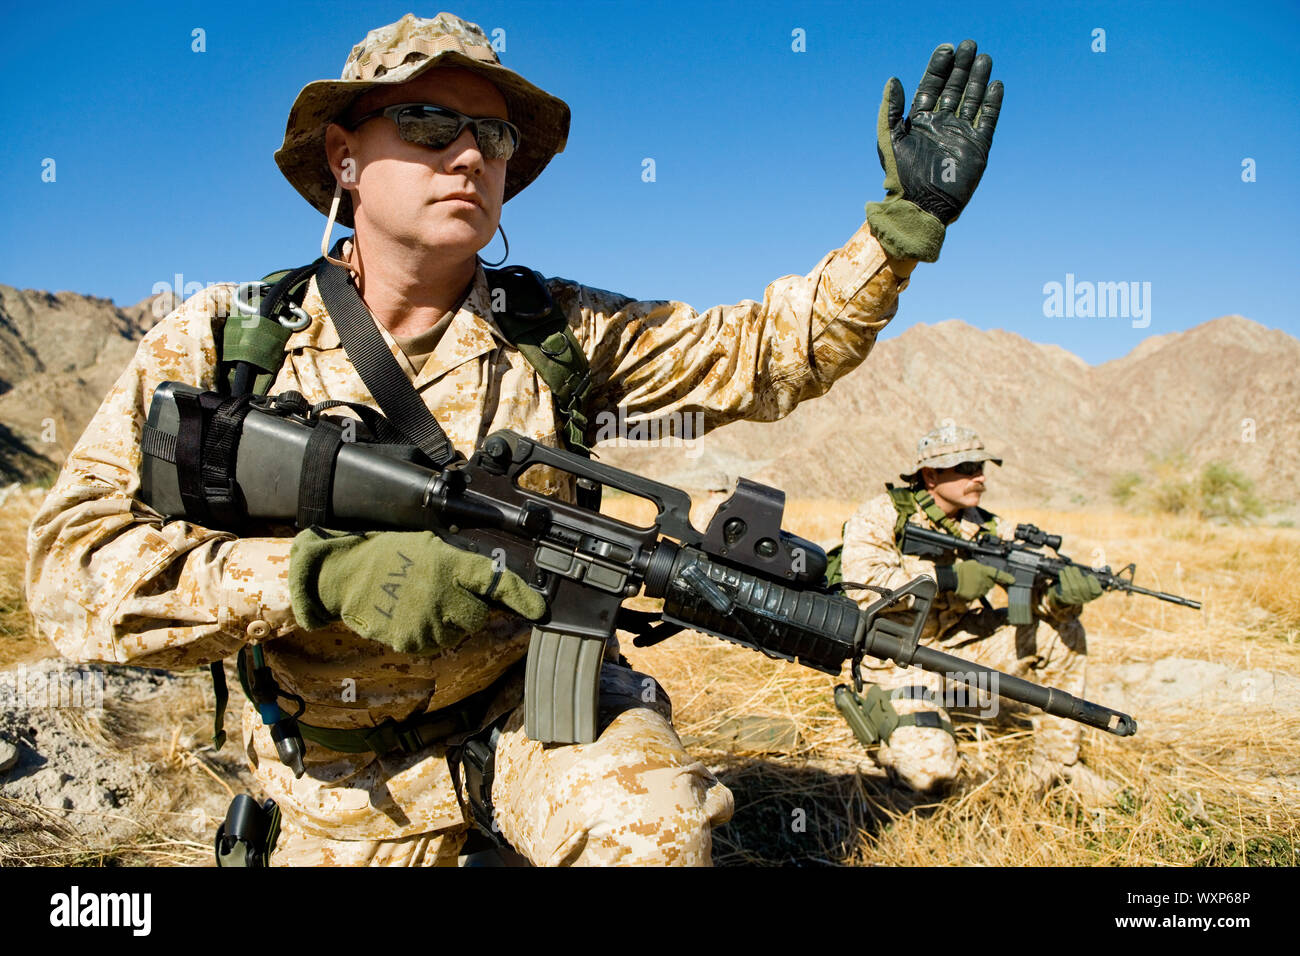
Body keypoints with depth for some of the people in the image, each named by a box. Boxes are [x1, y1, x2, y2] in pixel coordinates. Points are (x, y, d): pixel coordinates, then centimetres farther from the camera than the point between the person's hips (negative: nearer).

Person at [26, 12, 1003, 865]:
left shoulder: (558, 333, -5)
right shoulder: (219, 341, -9)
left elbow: (766, 351, -4)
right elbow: (74, 564, -16)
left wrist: (907, 217, -14)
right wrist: (324, 572, -30)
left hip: (538, 697, 0)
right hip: (355, 783, 1)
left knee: (657, 831, -27)